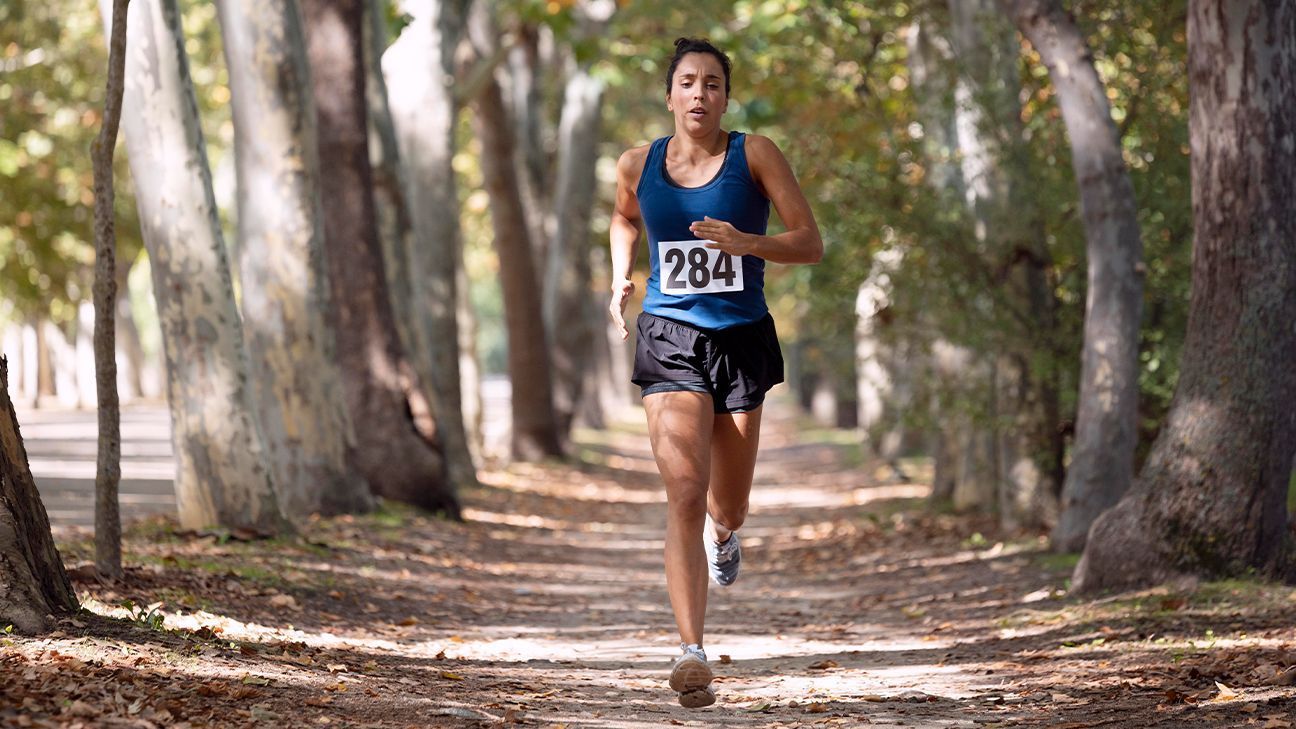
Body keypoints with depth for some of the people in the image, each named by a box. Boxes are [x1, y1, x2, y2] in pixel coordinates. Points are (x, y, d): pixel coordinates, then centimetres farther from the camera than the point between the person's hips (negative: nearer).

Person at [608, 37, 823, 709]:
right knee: (683, 495, -18)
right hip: (670, 340, 0)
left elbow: (810, 244, -6)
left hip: (742, 338, 0)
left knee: (726, 509, 14)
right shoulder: (638, 166, 3)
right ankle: (691, 653, -24)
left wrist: (745, 242, -23)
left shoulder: (755, 155, -4)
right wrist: (621, 280, 10)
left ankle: (724, 533, 54)